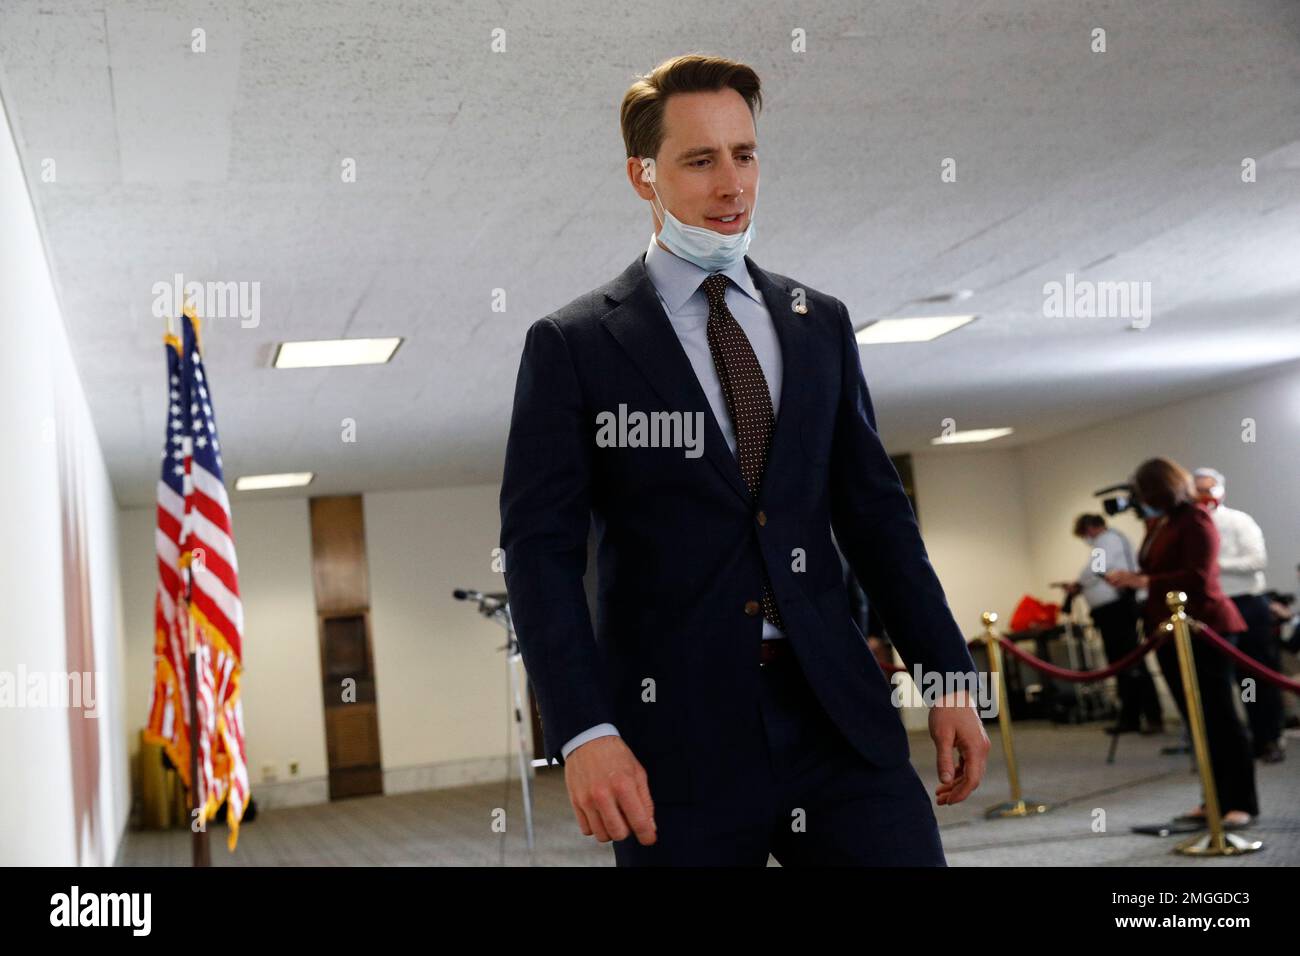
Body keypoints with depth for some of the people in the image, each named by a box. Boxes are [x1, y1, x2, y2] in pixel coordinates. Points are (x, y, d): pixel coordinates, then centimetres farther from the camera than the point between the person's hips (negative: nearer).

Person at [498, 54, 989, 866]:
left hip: (837, 711, 3)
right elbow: (541, 549, -6)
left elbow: (875, 510, 13)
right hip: (676, 731, -3)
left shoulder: (821, 324, 12)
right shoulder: (572, 347, -1)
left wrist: (950, 676, 7)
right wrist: (583, 731, -17)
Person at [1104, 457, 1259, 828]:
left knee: (1219, 716, -5)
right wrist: (1130, 578, 5)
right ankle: (1218, 799, 17)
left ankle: (1242, 804, -1)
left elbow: (1198, 578, -23)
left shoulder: (1195, 520, -13)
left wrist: (1142, 581, -23)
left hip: (1202, 629, -9)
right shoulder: (1158, 524, 13)